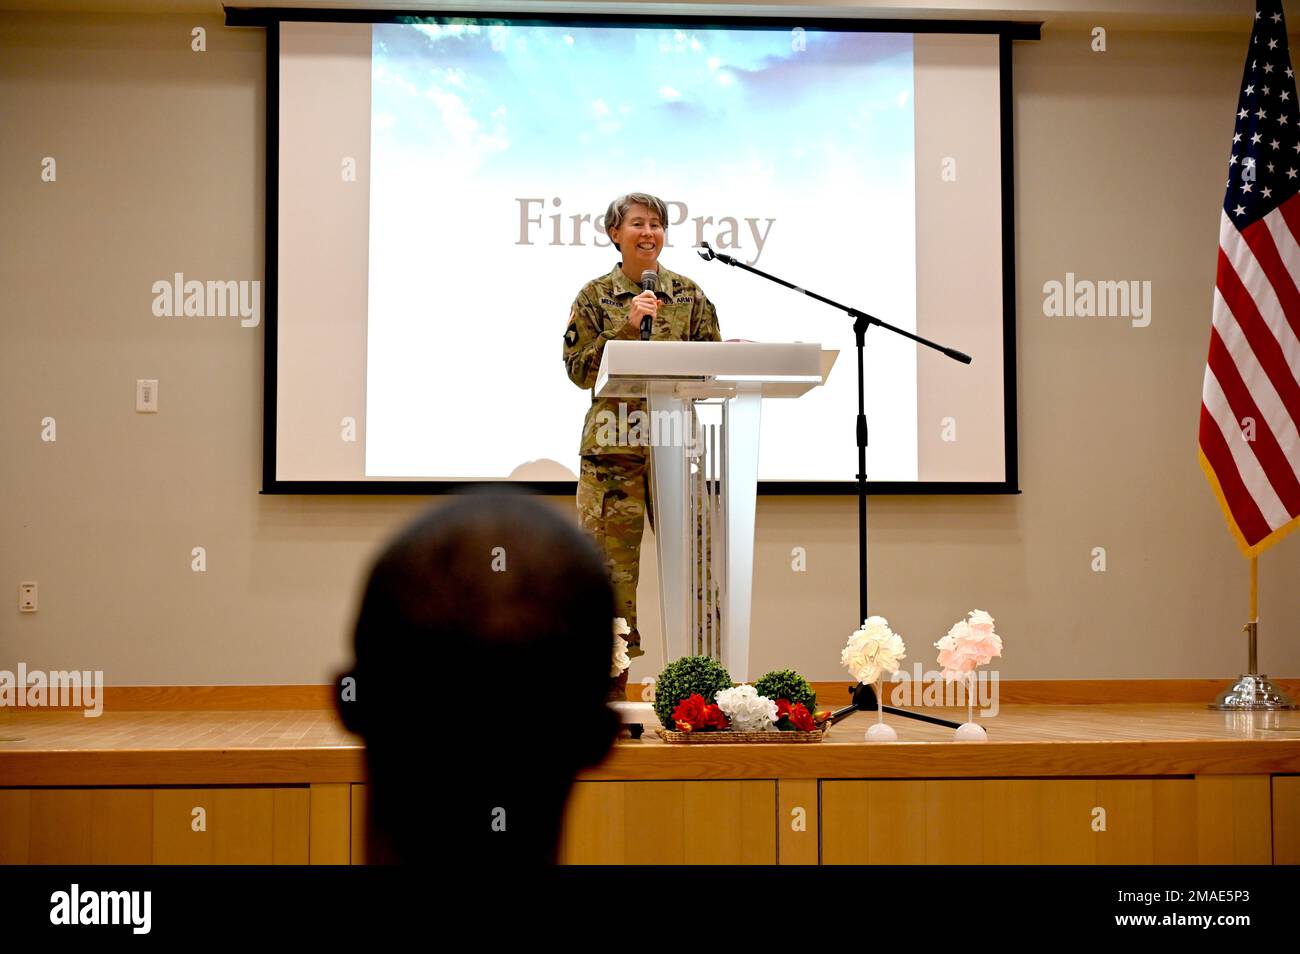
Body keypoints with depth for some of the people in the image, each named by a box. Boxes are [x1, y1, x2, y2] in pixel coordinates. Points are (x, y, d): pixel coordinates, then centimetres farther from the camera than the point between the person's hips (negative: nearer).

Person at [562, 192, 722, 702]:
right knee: (612, 555, -1)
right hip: (613, 441, -1)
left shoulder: (689, 294, 11)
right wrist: (626, 326, -11)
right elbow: (578, 368, -2)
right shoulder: (596, 295, 6)